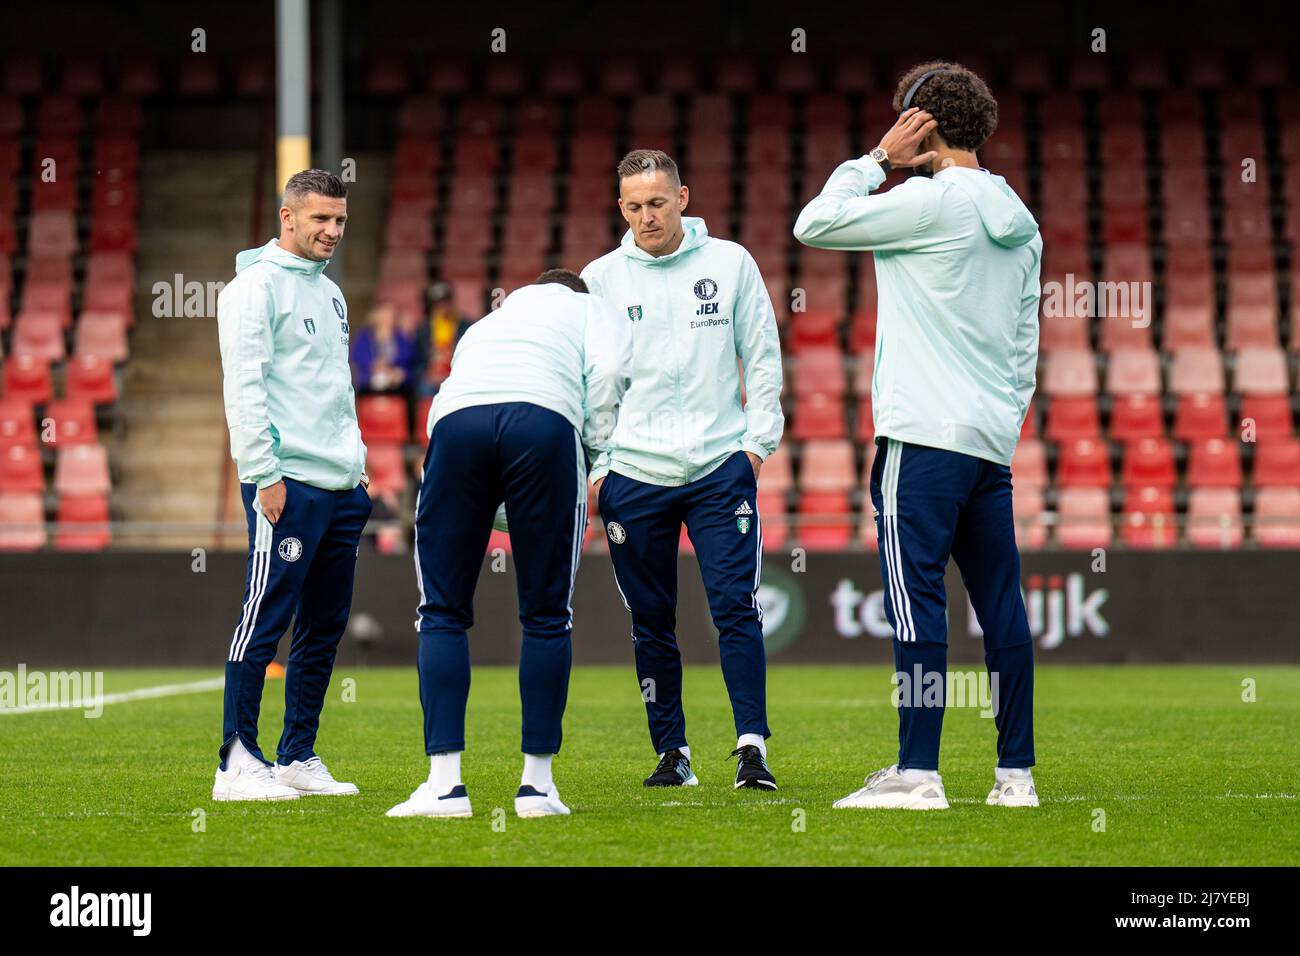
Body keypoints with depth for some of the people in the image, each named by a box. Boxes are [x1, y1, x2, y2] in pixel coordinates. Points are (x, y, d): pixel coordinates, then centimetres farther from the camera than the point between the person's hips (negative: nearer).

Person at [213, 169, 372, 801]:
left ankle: (298, 759, 14)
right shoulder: (257, 285, -6)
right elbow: (244, 385, -13)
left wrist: (359, 465, 17)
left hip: (341, 486, 9)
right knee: (266, 619, -10)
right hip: (288, 482, -9)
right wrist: (265, 474, -18)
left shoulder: (329, 293, 21)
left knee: (324, 626, 9)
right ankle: (238, 764, -9)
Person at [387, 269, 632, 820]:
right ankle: (537, 782, 8)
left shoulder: (485, 325, 44)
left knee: (443, 611, 9)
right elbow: (608, 372, 9)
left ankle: (445, 781, 0)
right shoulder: (591, 311, 32)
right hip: (546, 421, -3)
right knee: (546, 614, 7)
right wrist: (595, 453, 19)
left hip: (456, 421, 3)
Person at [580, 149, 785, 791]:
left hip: (721, 469, -1)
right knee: (652, 624, 5)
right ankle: (672, 753, 13)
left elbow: (763, 358, 10)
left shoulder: (730, 263, 5)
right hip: (633, 475, 1)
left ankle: (752, 746, -10)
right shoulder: (599, 279, 5)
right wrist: (595, 469, 0)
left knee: (736, 609, -11)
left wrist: (757, 441, 0)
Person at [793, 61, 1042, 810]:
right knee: (1000, 605, 8)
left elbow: (815, 224, -4)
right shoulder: (1018, 221, 16)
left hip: (925, 437, -8)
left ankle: (918, 771, -12)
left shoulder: (931, 200, -8)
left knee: (916, 595, -8)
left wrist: (877, 159, 4)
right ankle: (1016, 772, 9)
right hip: (993, 439, 8)